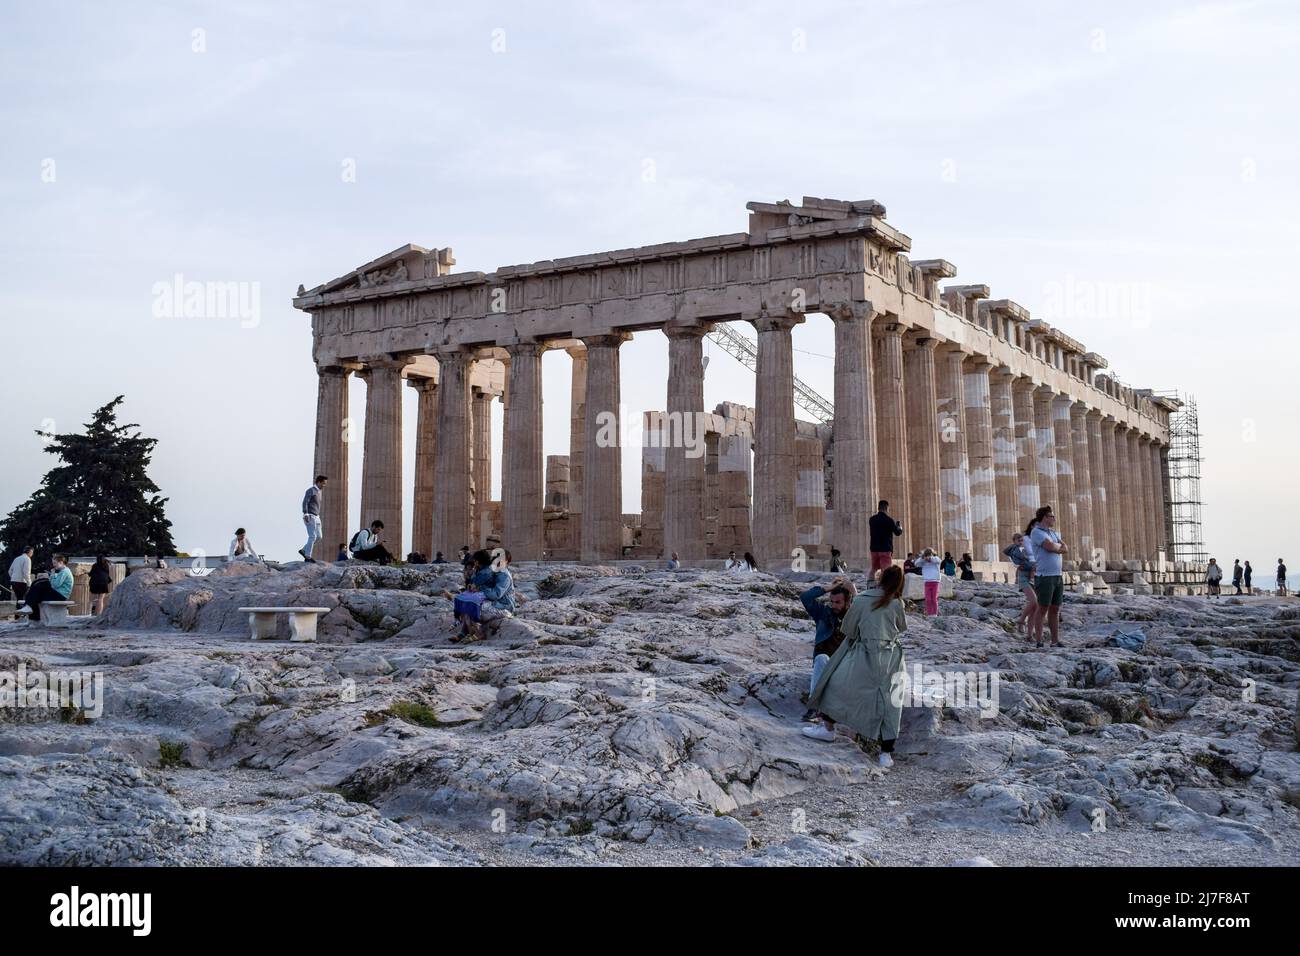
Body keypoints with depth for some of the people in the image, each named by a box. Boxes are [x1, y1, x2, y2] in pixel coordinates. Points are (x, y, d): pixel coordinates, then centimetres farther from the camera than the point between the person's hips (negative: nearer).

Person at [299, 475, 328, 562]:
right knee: (312, 537, -11)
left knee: (318, 537, 6)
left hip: (316, 517, 9)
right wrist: (305, 515, -24)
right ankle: (308, 556, -8)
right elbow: (305, 502, -16)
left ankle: (303, 550, 16)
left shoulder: (318, 492, 19)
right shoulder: (310, 491, -8)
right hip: (310, 517, -9)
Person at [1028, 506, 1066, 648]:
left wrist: (1055, 547, -9)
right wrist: (1059, 546, 2)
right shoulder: (1036, 532, -8)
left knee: (1055, 609, 7)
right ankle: (1038, 642, -3)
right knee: (1043, 609, -6)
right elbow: (1051, 547, -19)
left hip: (1057, 576, 8)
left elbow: (1065, 549, 9)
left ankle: (1056, 641, 11)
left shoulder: (1053, 534, 19)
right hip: (1044, 577, -8)